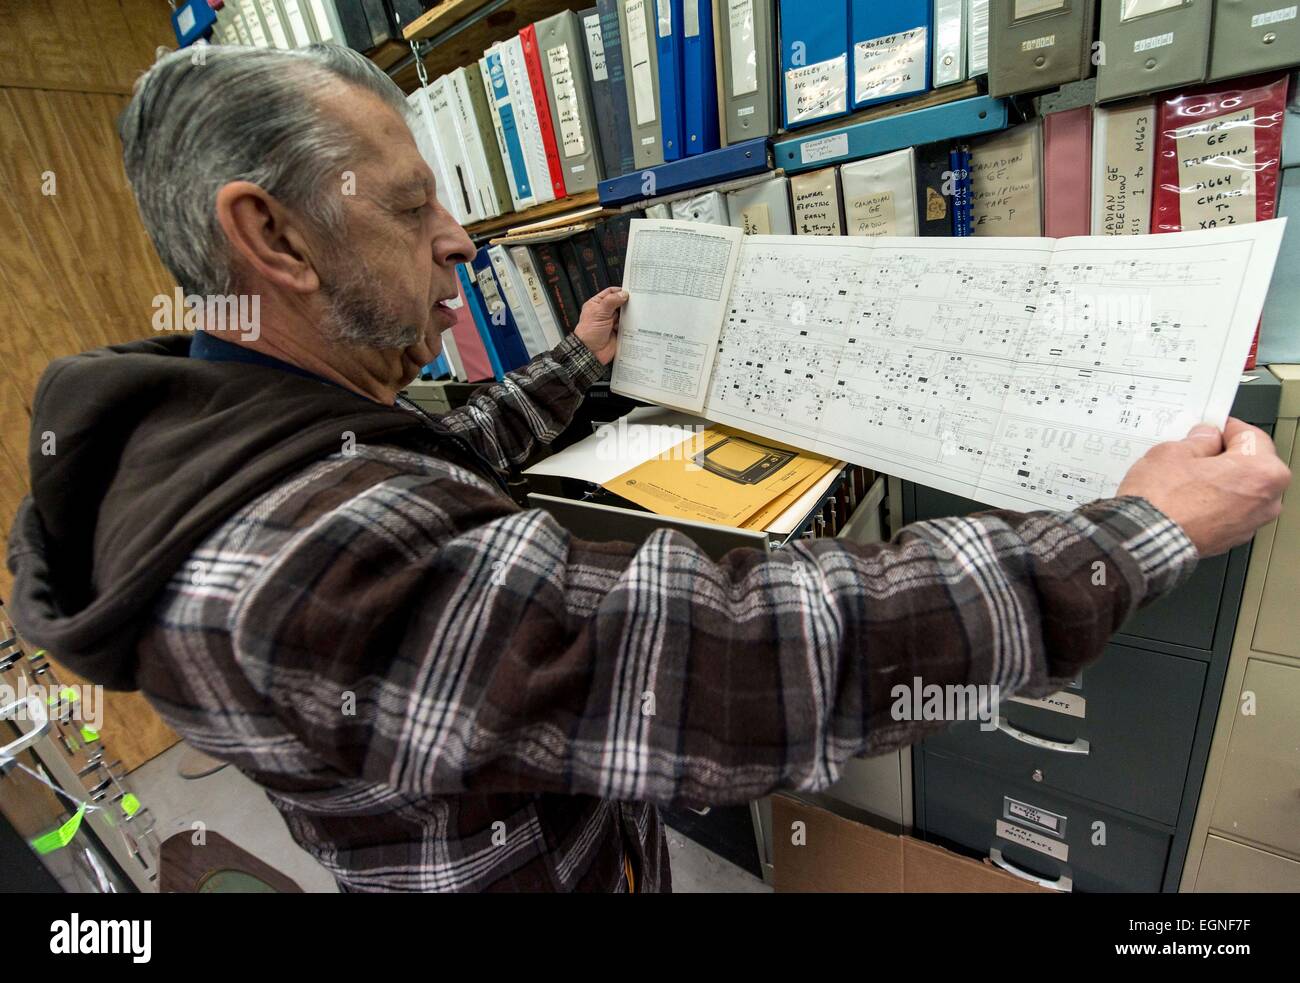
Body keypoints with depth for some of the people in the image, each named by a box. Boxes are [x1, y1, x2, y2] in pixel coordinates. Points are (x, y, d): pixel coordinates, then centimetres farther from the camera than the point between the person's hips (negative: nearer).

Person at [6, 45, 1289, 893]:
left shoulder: (219, 438, -8)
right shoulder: (309, 561, -43)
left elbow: (438, 469, 8)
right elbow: (762, 660, -45)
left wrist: (573, 366, 14)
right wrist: (1147, 532, -30)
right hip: (541, 864, -7)